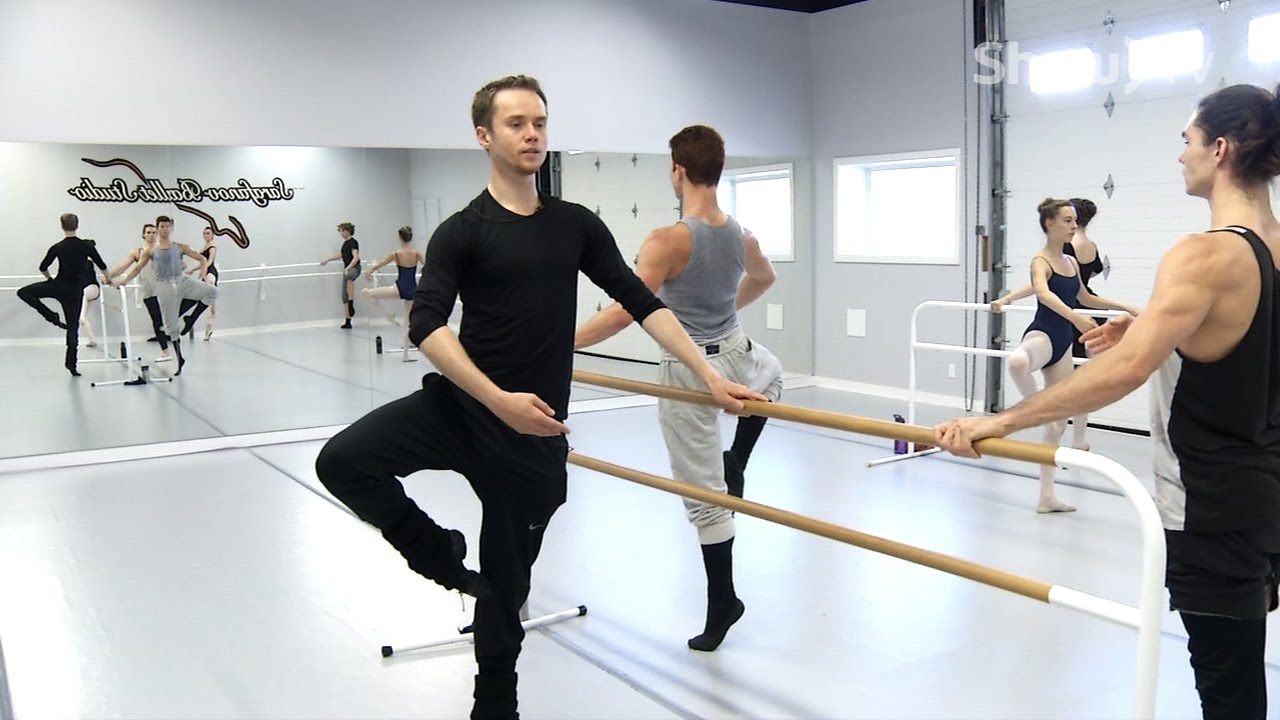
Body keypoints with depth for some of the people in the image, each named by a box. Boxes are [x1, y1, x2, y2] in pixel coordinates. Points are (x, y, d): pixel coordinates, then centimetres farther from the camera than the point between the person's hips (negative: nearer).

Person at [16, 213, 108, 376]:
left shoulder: (57, 247, -7)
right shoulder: (86, 246, -4)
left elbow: (43, 268, 1)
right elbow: (102, 266, 2)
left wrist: (50, 278, 22)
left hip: (59, 287, -3)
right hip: (75, 291, 3)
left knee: (23, 292, 13)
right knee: (73, 327, 7)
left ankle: (52, 317, 6)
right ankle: (71, 364, 8)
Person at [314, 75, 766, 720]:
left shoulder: (577, 226, 7)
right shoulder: (463, 232, -4)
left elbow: (642, 303, 7)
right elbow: (426, 325, -15)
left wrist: (709, 377, 1)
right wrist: (498, 400, -27)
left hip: (533, 435, 2)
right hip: (457, 408, -2)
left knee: (505, 588, 11)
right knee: (342, 460, -25)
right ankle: (444, 556, -1)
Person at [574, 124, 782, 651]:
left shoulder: (667, 241, -22)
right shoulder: (743, 238, 0)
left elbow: (623, 314, -28)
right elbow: (764, 279, 23)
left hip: (687, 375, -5)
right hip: (736, 358, 5)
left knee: (705, 497, 6)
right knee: (772, 373, 44)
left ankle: (721, 608, 19)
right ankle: (735, 466, 37)